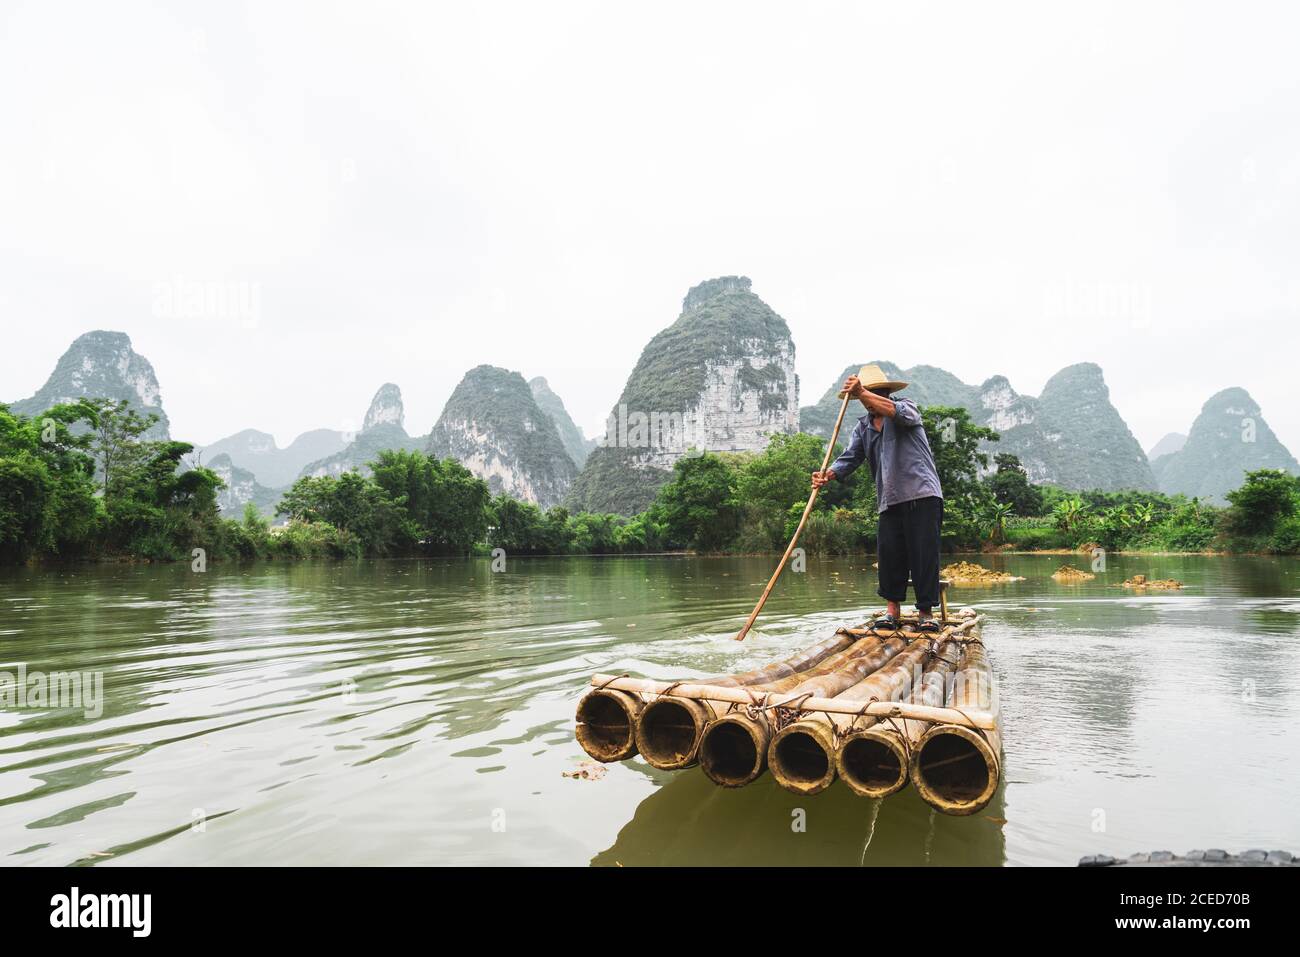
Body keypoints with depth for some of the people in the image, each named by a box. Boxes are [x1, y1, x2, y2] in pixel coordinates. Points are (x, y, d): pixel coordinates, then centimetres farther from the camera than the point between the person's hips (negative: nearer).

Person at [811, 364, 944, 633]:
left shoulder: (907, 407, 5)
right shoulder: (863, 427, 18)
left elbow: (898, 412, -21)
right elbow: (850, 458, 4)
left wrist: (863, 394, -32)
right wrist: (829, 474, -17)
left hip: (922, 493, -4)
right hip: (889, 500, 4)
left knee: (924, 553, -5)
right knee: (889, 552, -3)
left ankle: (926, 612, 2)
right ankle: (892, 608, 8)